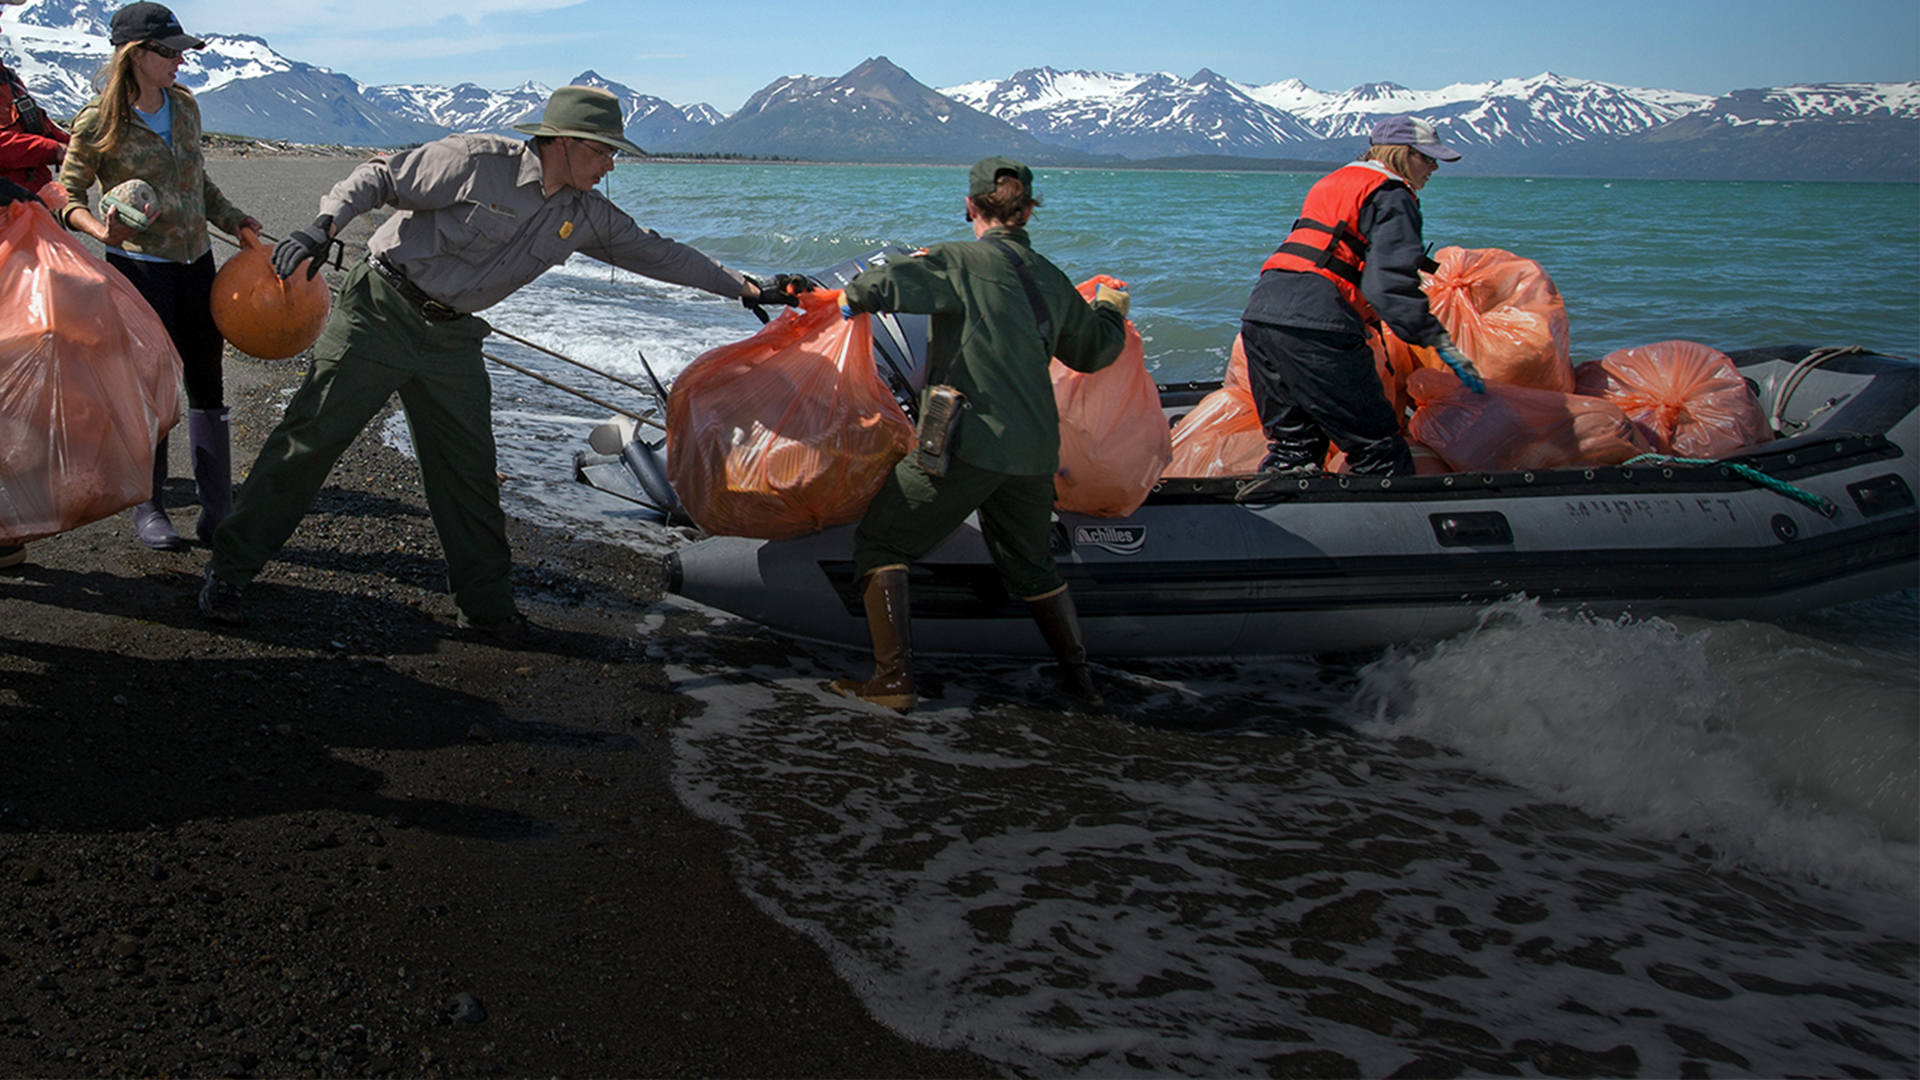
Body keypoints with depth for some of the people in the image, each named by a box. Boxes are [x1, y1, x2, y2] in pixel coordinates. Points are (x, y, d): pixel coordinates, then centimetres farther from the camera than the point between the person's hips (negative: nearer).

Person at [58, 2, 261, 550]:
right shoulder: (99, 121, -12)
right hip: (138, 265, -5)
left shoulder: (184, 105, 4)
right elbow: (68, 196, -7)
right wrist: (101, 230, -25)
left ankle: (218, 513, 14)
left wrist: (232, 219, 7)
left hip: (194, 259, 6)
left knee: (207, 382, 6)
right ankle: (148, 509, 17)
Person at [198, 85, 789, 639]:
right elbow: (379, 178, -11)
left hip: (453, 338, 6)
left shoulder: (585, 214, 4)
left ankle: (485, 604, 19)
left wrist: (741, 286, 15)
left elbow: (655, 252, 14)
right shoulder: (476, 161, -16)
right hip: (382, 312, -6)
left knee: (470, 470, 7)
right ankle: (228, 570, 6)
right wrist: (323, 229, -25)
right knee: (311, 437, -5)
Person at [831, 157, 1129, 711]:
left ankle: (894, 677, -2)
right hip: (1034, 450, 6)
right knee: (1029, 561, 25)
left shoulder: (960, 262, -7)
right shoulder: (1051, 280, 12)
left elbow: (876, 288, -17)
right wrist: (1111, 310, 46)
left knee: (879, 541, 6)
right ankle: (1080, 677, 30)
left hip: (966, 442, -6)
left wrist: (858, 294, 7)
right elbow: (1093, 352, 26)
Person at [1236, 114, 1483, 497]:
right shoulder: (1391, 196, 2)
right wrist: (1440, 341, -14)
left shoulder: (1331, 183, 30)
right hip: (1316, 325, -8)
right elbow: (1389, 282, -12)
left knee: (1294, 444, 15)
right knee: (1379, 450, -2)